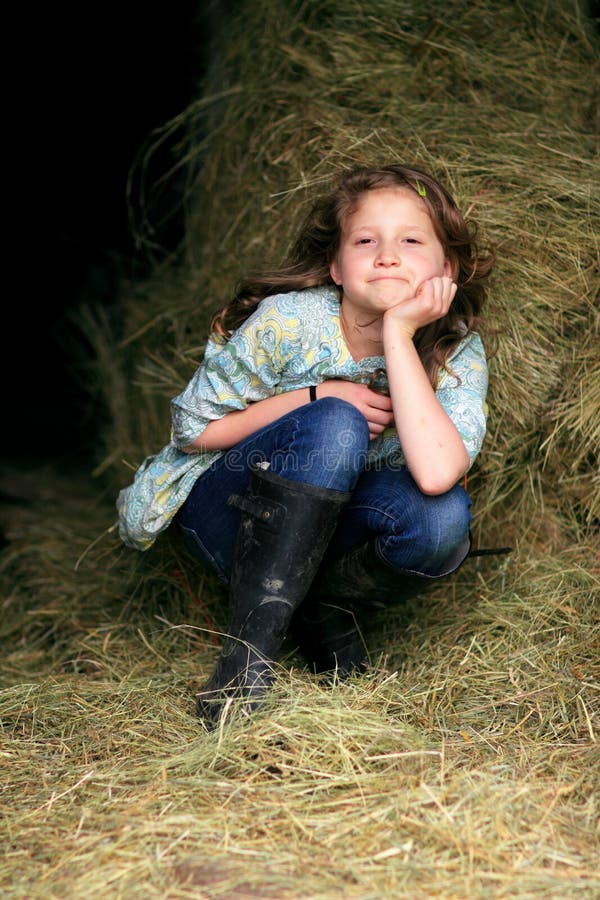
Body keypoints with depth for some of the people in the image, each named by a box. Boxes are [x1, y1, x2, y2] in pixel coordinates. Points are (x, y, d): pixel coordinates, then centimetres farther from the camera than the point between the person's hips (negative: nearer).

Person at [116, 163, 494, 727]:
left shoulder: (457, 356, -15)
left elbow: (437, 473, -36)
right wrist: (318, 398, -23)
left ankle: (324, 613, 0)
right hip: (223, 508, -2)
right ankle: (247, 654, -27)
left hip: (323, 534, 3)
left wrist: (399, 332, -33)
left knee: (443, 515, -30)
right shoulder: (291, 322, -22)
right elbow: (192, 428, -11)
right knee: (334, 427, -33)